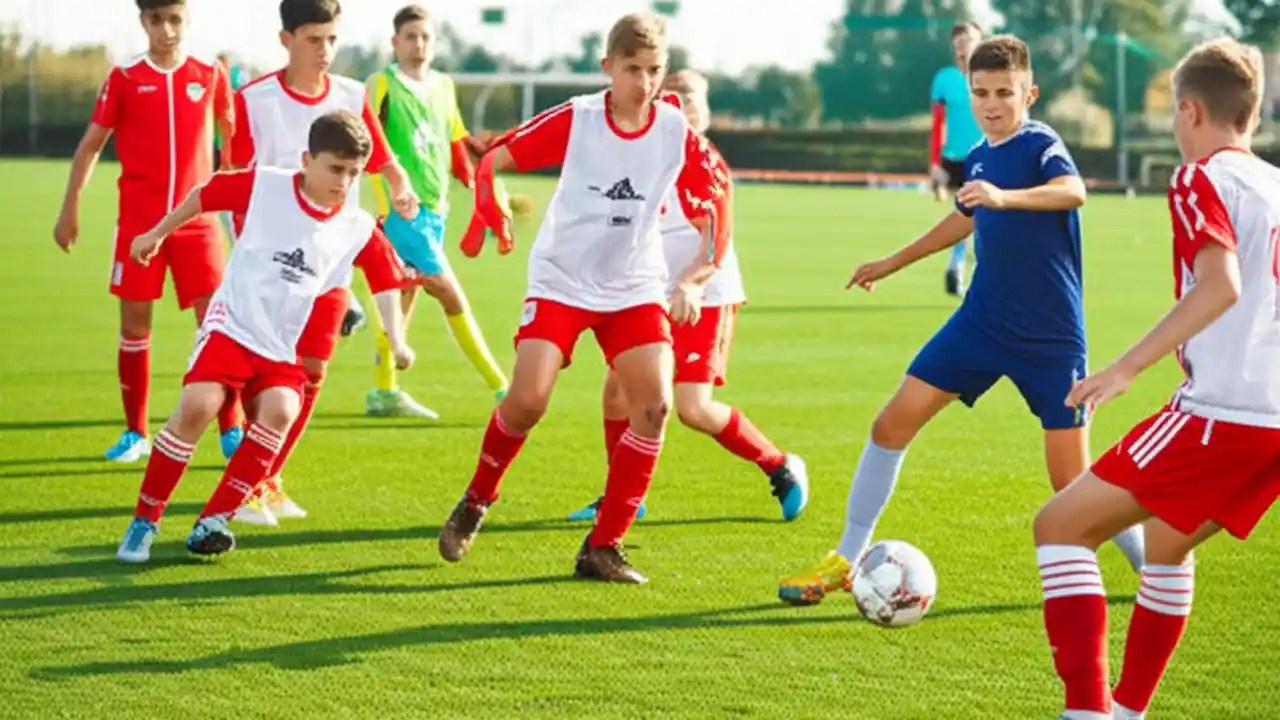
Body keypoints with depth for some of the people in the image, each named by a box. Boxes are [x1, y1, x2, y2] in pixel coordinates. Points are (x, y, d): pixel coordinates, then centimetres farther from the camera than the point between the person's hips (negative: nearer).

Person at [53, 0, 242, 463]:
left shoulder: (210, 76, 2)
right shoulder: (124, 78, 0)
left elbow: (235, 137, 17)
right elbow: (91, 144, 7)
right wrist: (70, 208, 4)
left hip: (196, 221, 0)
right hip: (137, 223, 0)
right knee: (134, 324, 4)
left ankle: (231, 430, 3)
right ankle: (136, 433, 14)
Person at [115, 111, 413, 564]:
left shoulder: (358, 229, -1)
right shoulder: (263, 186, -8)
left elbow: (387, 278, 9)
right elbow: (206, 195, 6)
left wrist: (395, 339, -2)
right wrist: (157, 235, 15)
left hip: (281, 348, 3)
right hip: (231, 326, -3)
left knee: (281, 411, -26)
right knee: (197, 405, -24)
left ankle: (213, 521, -18)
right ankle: (143, 522, -8)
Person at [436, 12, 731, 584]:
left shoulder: (679, 134, -9)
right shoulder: (574, 120, -13)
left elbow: (713, 210, -3)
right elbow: (494, 160, -7)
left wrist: (694, 281, -17)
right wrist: (493, 217, -25)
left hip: (634, 286, 2)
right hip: (560, 280, -2)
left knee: (654, 403, -15)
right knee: (528, 399, -16)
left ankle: (603, 547, -4)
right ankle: (476, 503, 14)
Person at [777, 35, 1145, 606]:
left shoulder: (1041, 145, -12)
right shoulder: (977, 160, 8)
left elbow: (1073, 191, -36)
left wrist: (1003, 197, -52)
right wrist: (892, 264, 39)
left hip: (1052, 338, -6)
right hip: (983, 320, 6)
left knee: (1072, 484, -6)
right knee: (891, 424, -2)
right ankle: (845, 561, 10)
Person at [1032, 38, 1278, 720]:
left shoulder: (1203, 179, -5)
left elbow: (1221, 285, -20)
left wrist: (1125, 369, -22)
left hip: (1222, 410, -8)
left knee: (1059, 526, -1)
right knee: (1166, 544, 29)